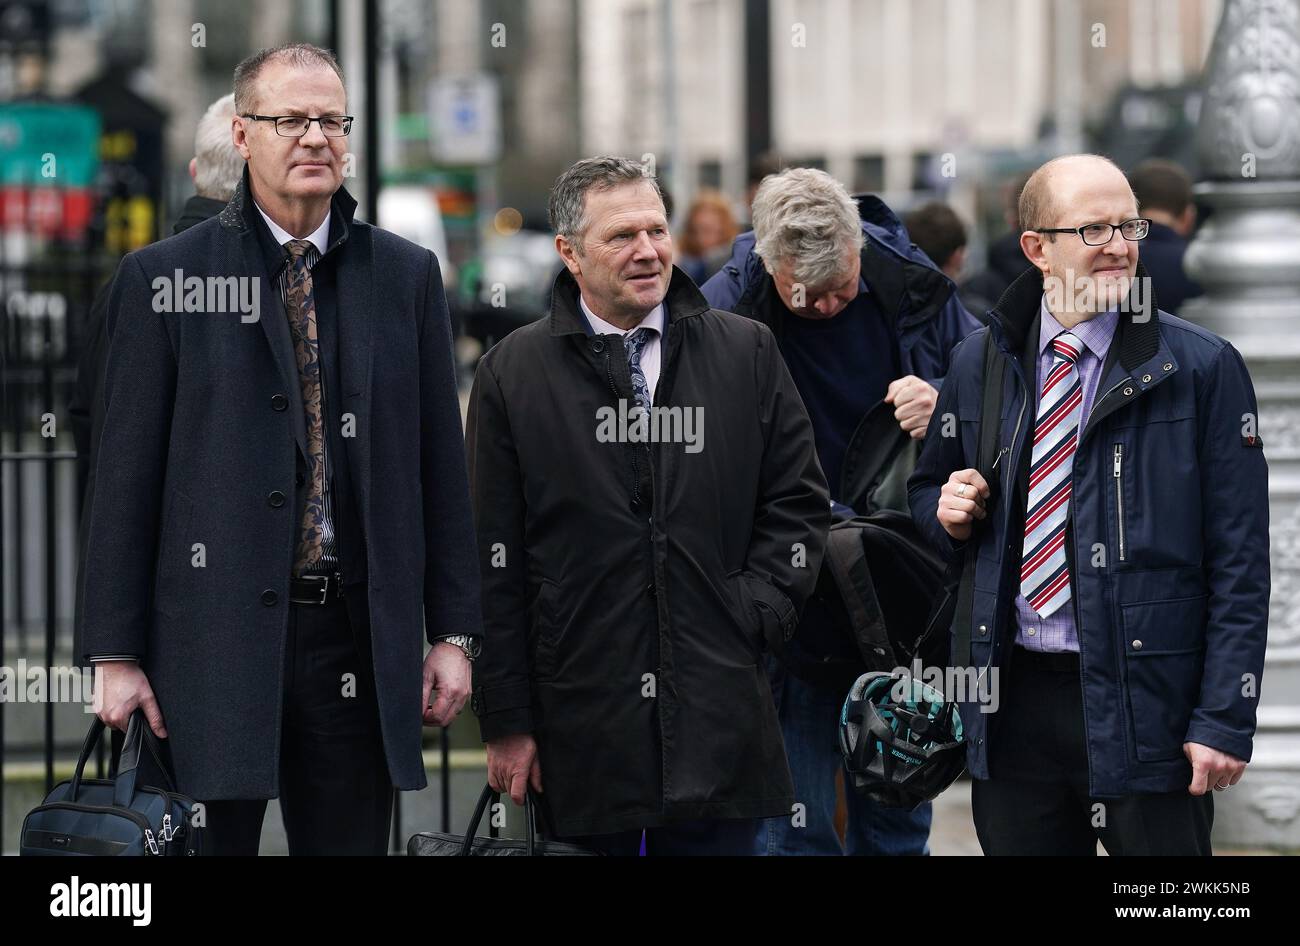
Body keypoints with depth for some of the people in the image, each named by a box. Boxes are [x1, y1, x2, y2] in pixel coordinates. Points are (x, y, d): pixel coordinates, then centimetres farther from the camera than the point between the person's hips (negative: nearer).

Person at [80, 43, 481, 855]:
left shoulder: (406, 276, 10)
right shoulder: (164, 277, 1)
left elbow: (440, 461, 11)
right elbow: (128, 475, 0)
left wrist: (454, 632, 6)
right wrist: (116, 653, -4)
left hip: (360, 637, 2)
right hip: (213, 634, -2)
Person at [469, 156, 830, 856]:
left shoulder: (747, 353, 9)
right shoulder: (514, 373, 4)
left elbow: (798, 501, 13)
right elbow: (495, 562, 3)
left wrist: (755, 613, -3)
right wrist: (506, 723, 0)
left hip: (718, 725, 1)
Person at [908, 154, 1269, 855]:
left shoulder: (1202, 369, -3)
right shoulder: (980, 363, 9)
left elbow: (1240, 561, -5)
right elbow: (927, 490, 25)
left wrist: (1225, 719, -11)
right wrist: (947, 511, 0)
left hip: (1143, 707, -4)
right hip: (1011, 699, 4)